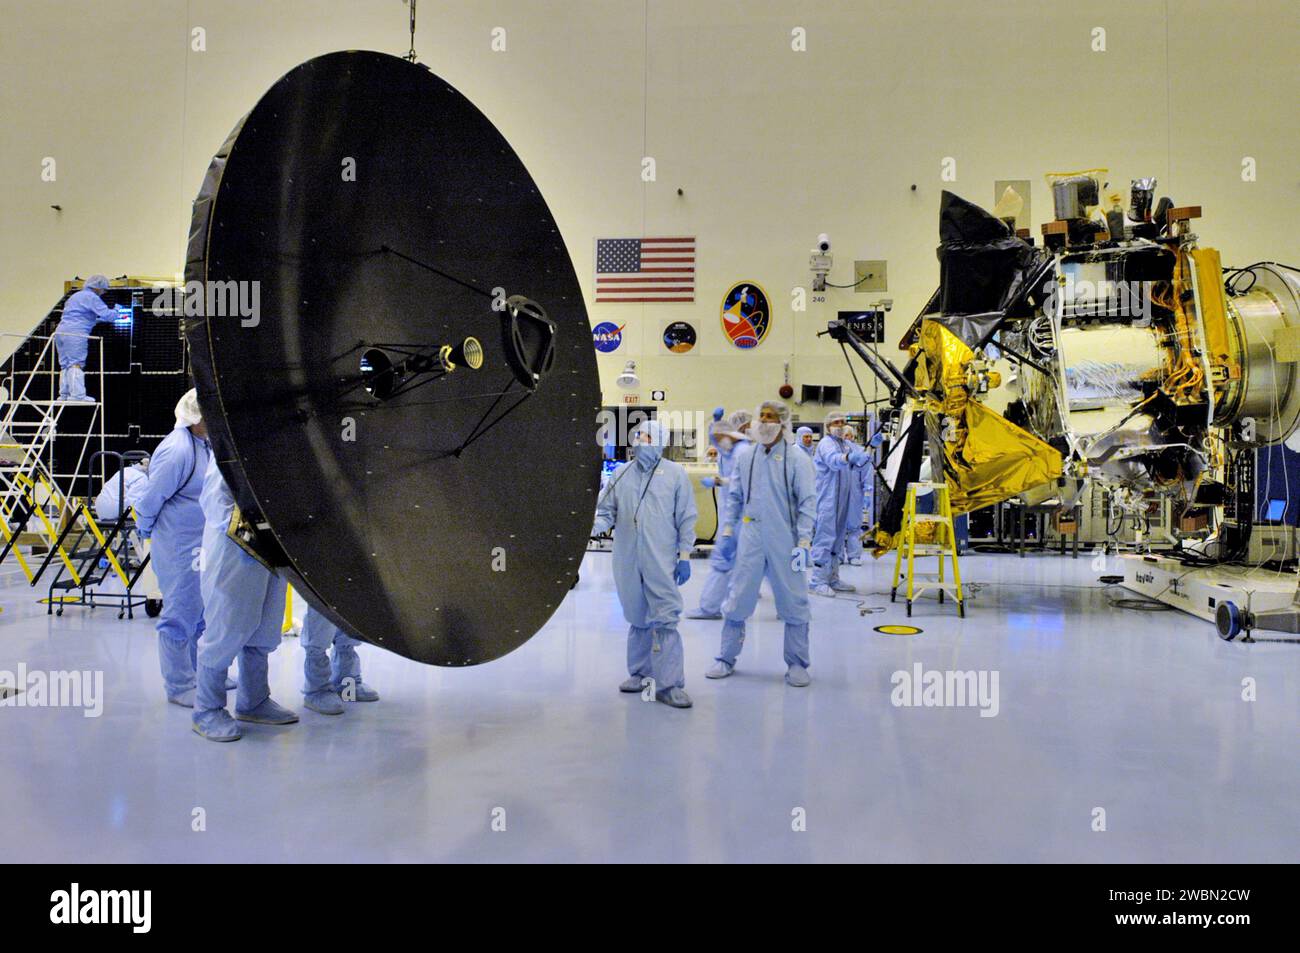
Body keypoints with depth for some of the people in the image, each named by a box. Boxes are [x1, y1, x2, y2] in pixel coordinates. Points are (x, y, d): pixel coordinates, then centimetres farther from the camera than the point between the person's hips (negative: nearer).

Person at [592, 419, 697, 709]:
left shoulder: (675, 473, 2)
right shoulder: (621, 475, 9)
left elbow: (686, 518, 3)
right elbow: (606, 511, 11)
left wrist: (684, 556, -1)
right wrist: (594, 527, -11)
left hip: (662, 562, -3)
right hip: (627, 561, 3)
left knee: (665, 620, -8)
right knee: (638, 619, 14)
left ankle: (669, 684, -4)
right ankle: (640, 674, 27)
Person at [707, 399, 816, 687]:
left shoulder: (797, 458, -4)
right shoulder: (744, 454, 5)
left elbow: (807, 502, -4)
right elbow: (734, 496, 13)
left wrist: (803, 542, -10)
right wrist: (728, 531, 9)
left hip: (785, 541, -2)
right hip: (750, 537, 2)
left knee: (793, 603, 4)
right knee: (737, 599, 6)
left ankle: (797, 665, 18)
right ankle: (726, 659, 19)